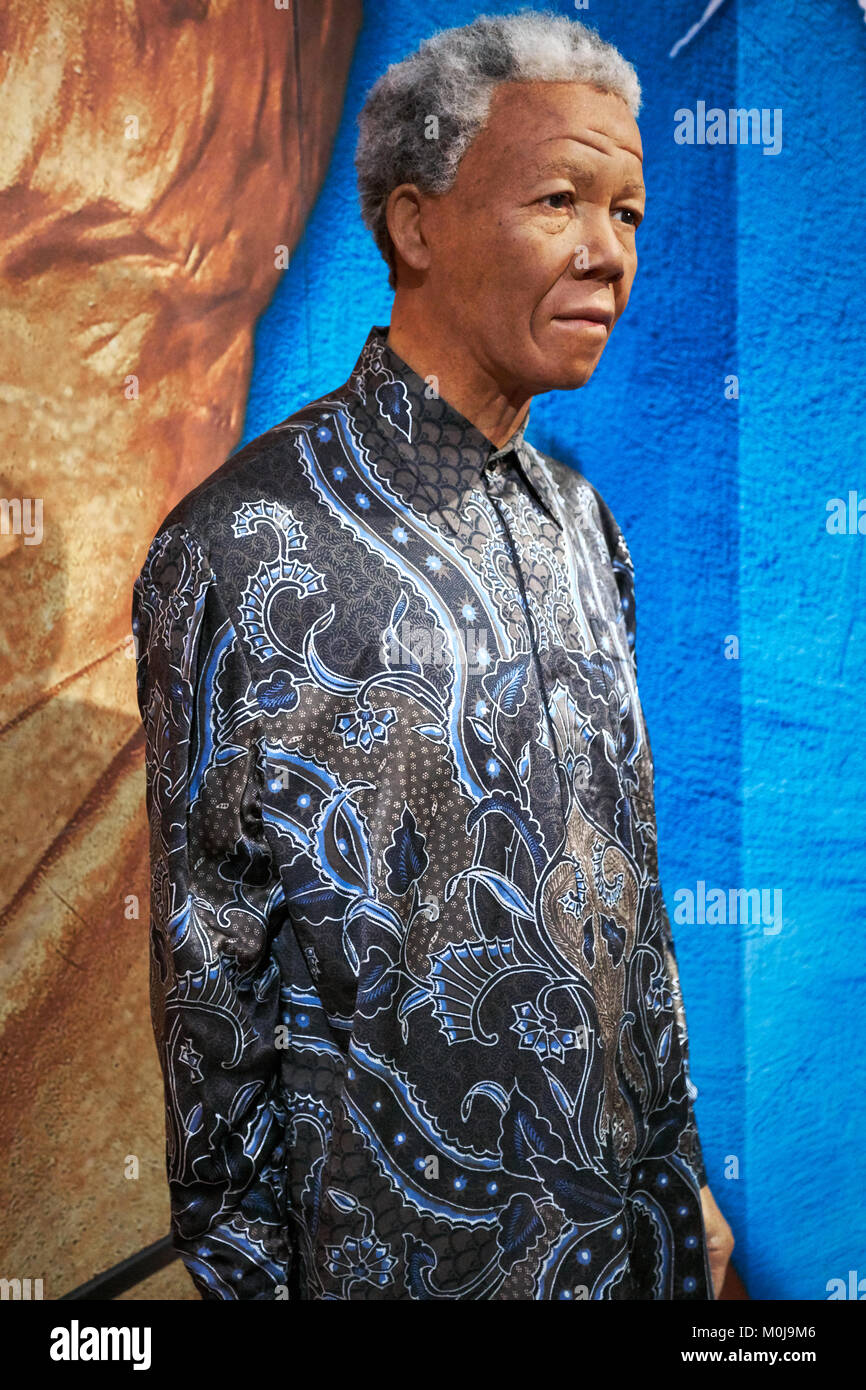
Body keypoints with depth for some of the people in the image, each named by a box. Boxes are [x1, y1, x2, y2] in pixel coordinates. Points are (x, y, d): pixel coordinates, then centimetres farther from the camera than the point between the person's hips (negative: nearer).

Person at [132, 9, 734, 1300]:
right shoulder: (243, 549, -15)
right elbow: (212, 968, -11)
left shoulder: (580, 520, 5)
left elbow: (628, 876, 11)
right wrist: (242, 1263, -7)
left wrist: (683, 1176, 13)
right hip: (405, 1245, -6)